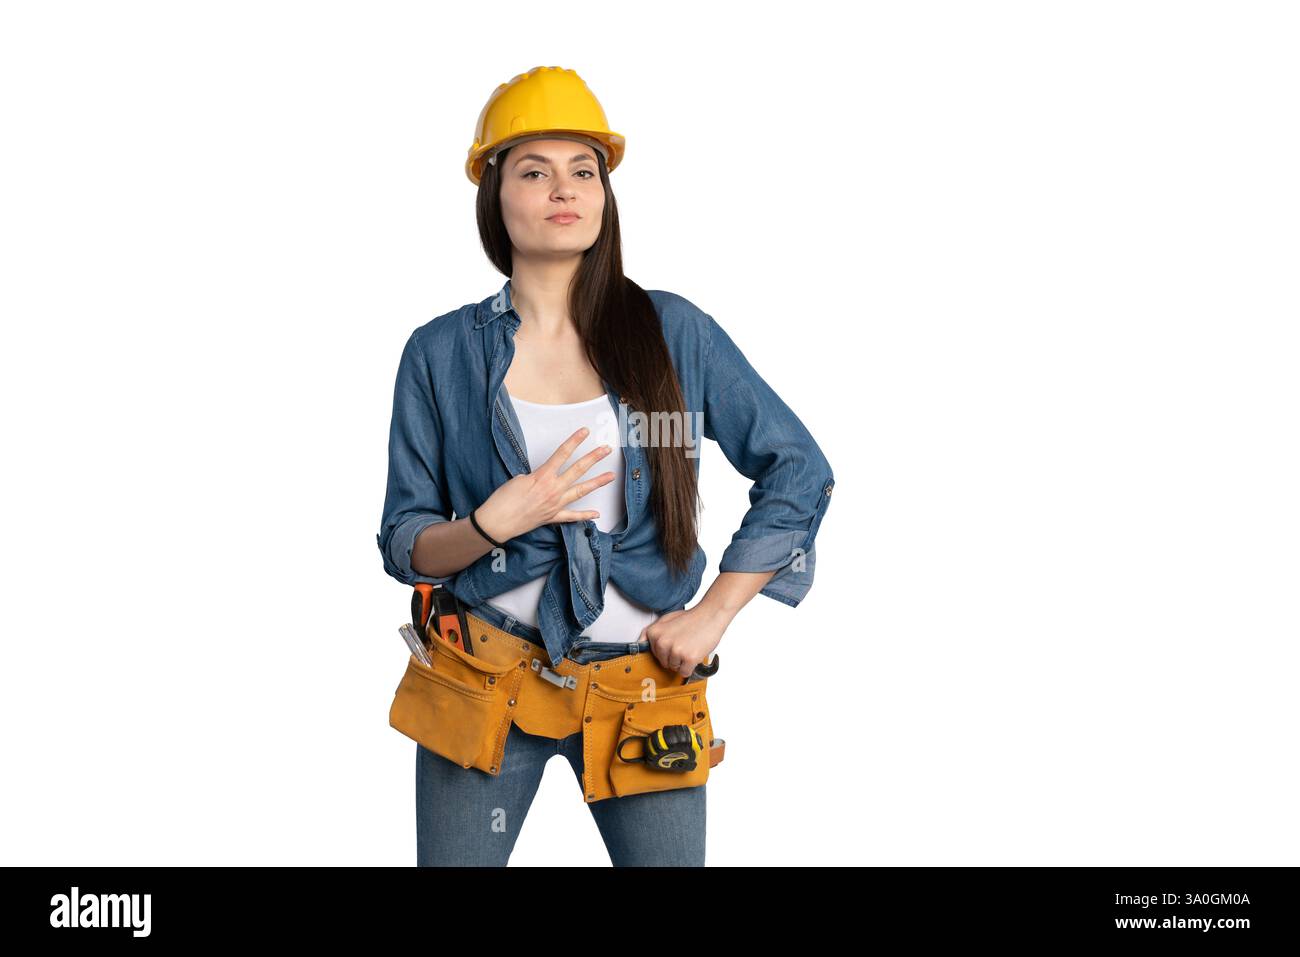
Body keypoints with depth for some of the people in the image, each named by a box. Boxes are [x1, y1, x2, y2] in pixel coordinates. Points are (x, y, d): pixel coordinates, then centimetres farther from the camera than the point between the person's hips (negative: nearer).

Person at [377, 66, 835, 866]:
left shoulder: (673, 332, -3)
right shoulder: (441, 353, -2)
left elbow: (800, 472, 2)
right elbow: (404, 546, 1)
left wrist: (712, 615, -3)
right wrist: (495, 523, -19)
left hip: (641, 680, 0)